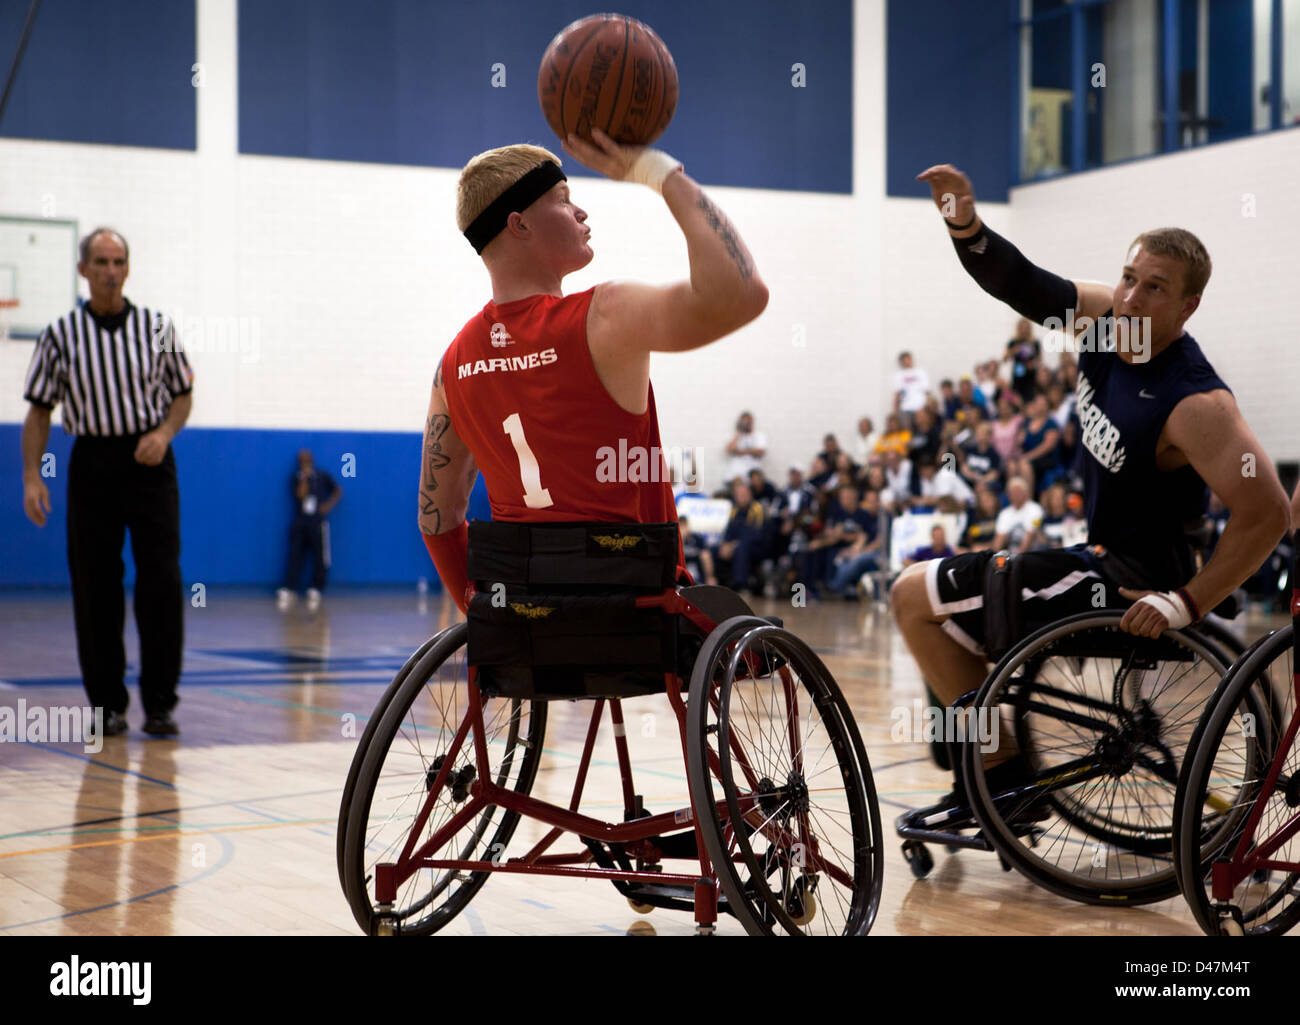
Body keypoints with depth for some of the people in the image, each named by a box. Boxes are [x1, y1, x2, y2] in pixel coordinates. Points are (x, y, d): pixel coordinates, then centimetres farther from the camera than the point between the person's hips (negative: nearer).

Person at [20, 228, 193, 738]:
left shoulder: (157, 327, 5)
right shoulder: (61, 335, 3)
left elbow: (182, 393, 12)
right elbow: (39, 409, 5)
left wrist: (164, 433, -8)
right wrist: (31, 477, -4)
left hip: (149, 461, 0)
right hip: (91, 462, 0)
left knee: (161, 582, -6)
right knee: (95, 589, 1)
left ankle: (160, 703, 2)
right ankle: (107, 704, 10)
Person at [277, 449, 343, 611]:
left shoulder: (322, 476, 8)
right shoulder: (297, 478, 8)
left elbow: (338, 490, 12)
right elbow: (300, 495, -7)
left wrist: (329, 505, -2)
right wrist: (304, 479, -12)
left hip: (318, 523, 0)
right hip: (300, 522, 0)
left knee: (319, 558, -3)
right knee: (295, 557, -4)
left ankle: (315, 591, 3)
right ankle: (288, 590, -6)